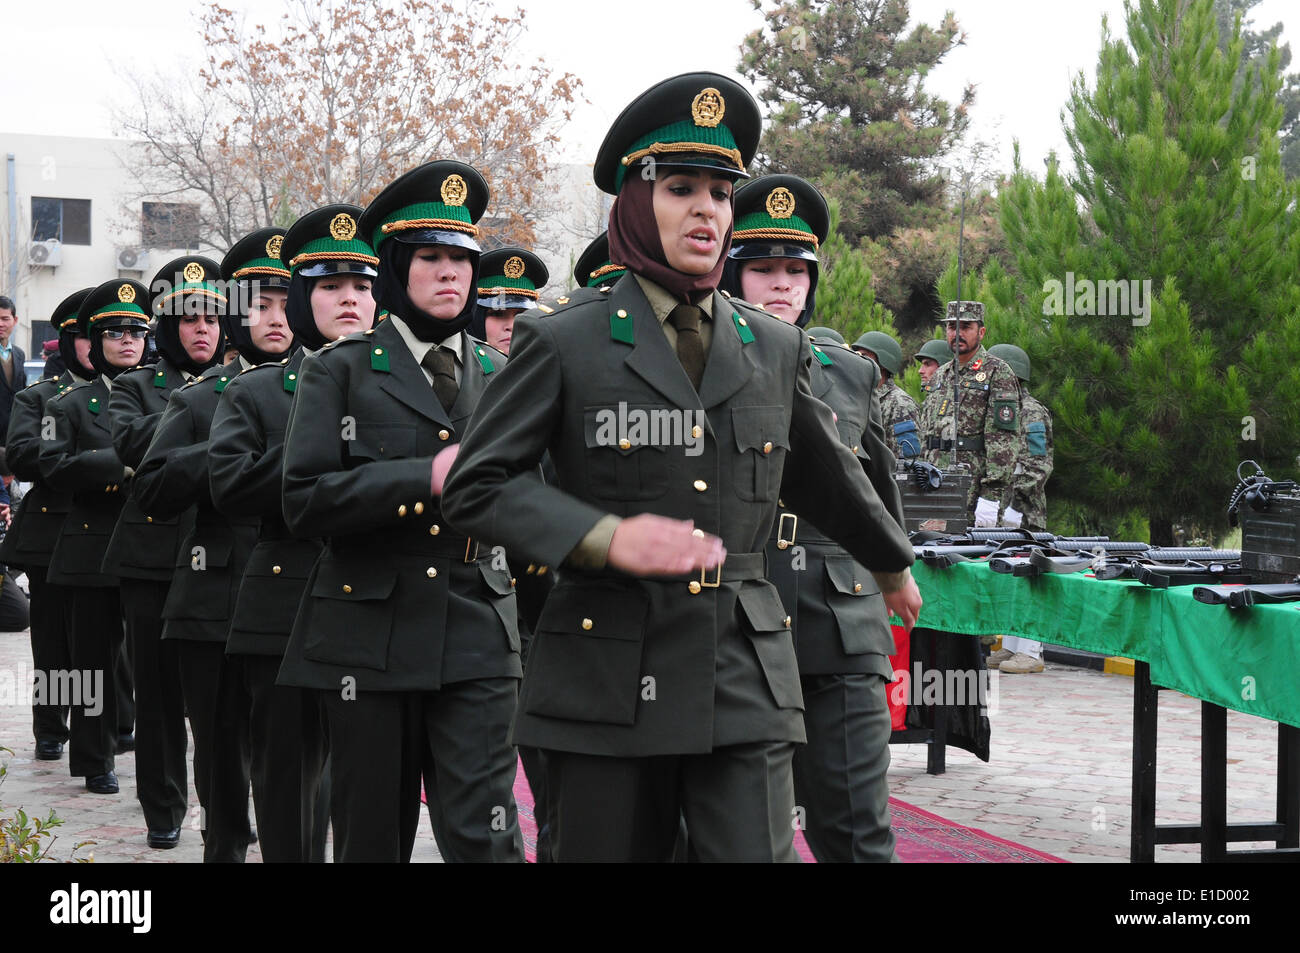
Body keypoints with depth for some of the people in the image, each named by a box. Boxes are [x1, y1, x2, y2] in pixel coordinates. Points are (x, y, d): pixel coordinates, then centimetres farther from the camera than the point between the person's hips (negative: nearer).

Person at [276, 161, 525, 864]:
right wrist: (426, 477, -18)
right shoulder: (339, 371, 2)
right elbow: (304, 502, -10)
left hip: (476, 638, 2)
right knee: (373, 836, 8)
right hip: (370, 638, -2)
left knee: (485, 835, -8)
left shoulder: (497, 376, 13)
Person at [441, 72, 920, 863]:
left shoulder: (775, 349, 12)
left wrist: (893, 565, 41)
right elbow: (476, 486, -3)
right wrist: (603, 537, -17)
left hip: (745, 681, 2)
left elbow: (829, 477, 28)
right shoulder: (564, 344, 0)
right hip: (607, 679, -2)